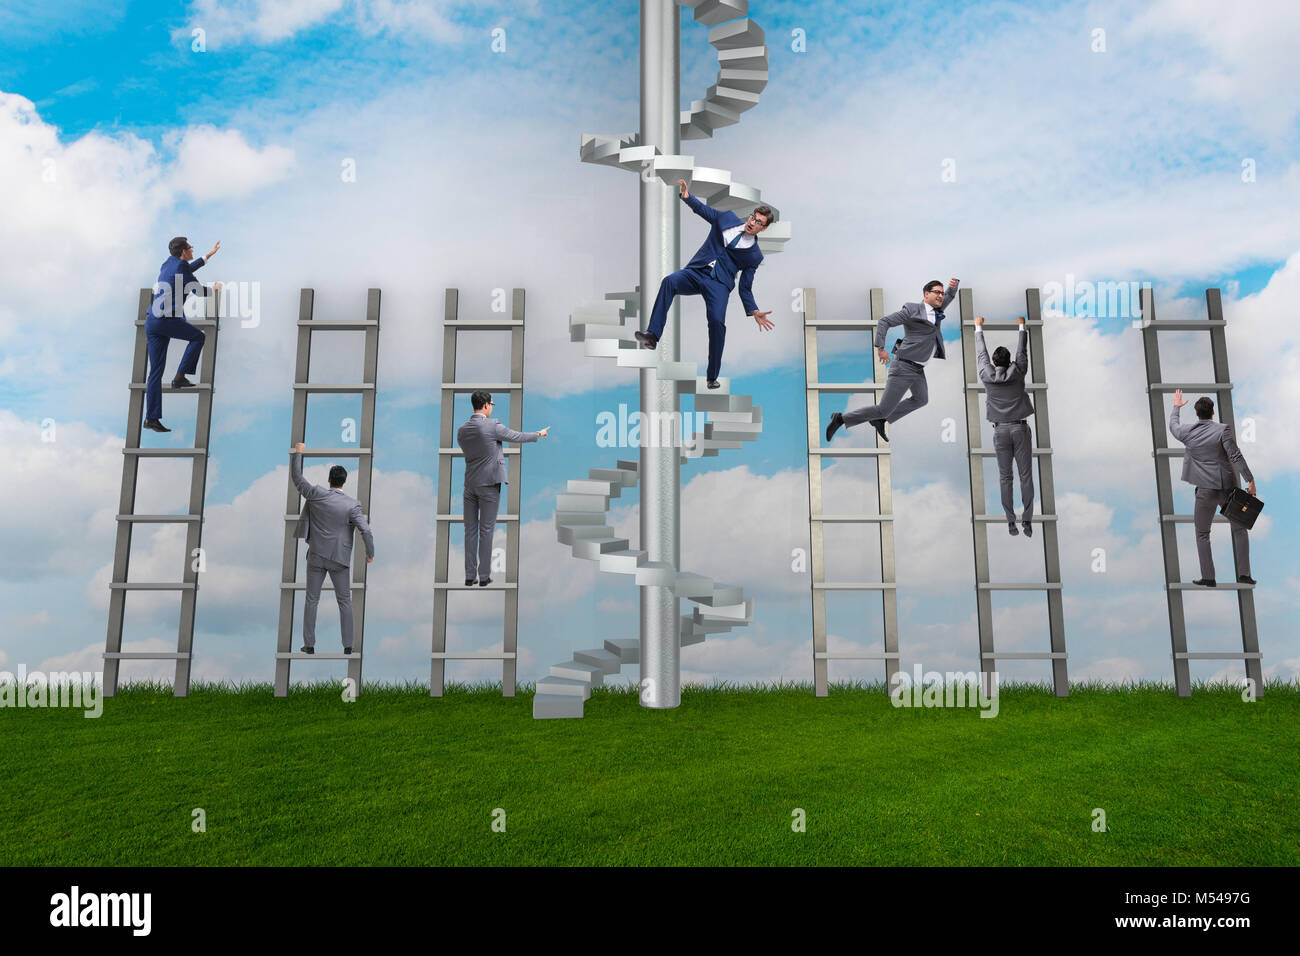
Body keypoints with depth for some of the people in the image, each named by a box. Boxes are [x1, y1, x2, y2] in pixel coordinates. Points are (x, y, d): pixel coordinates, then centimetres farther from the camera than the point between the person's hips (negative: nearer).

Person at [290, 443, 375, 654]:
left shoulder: (316, 494, -9)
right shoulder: (352, 504, -13)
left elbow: (296, 477, 3)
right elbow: (366, 531, -15)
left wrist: (298, 453, 15)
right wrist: (370, 553, -1)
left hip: (316, 557, 1)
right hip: (339, 558, -1)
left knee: (312, 600, 11)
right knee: (344, 602, 8)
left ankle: (309, 645, 13)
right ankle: (347, 646, 8)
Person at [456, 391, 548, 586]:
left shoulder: (462, 430, 5)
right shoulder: (492, 426, -13)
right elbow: (517, 436, 0)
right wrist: (538, 434, 18)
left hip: (470, 484, 5)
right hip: (489, 484, -5)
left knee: (470, 530, 8)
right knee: (486, 530, 1)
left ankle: (470, 576, 9)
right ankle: (484, 576, 4)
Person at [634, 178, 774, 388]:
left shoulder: (754, 255, 8)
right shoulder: (727, 218, 14)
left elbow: (745, 288, 7)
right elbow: (702, 209, 28)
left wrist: (754, 312, -7)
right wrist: (687, 196, 10)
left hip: (719, 284, -2)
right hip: (695, 272, 3)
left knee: (717, 321, -27)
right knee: (669, 281, -30)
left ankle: (712, 376, -11)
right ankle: (652, 336, -38)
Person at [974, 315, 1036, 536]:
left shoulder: (987, 376, -2)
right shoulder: (1017, 372, -2)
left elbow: (981, 354, 13)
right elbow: (1022, 351, 14)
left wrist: (978, 328, 27)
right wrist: (1021, 326, 29)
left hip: (1000, 430, 1)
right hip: (1020, 428, -1)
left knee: (1005, 477, 4)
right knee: (1026, 476, 1)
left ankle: (1011, 522, 2)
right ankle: (1027, 521, -3)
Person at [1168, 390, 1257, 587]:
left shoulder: (1187, 432, -1)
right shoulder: (1222, 429, -8)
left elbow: (1173, 425, 23)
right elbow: (1236, 456, -11)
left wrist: (1176, 407, 41)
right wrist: (1250, 480, -6)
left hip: (1206, 489, 0)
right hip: (1228, 486, 0)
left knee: (1202, 534, 10)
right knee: (1239, 529, 14)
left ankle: (1208, 578, 7)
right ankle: (1243, 574, 11)